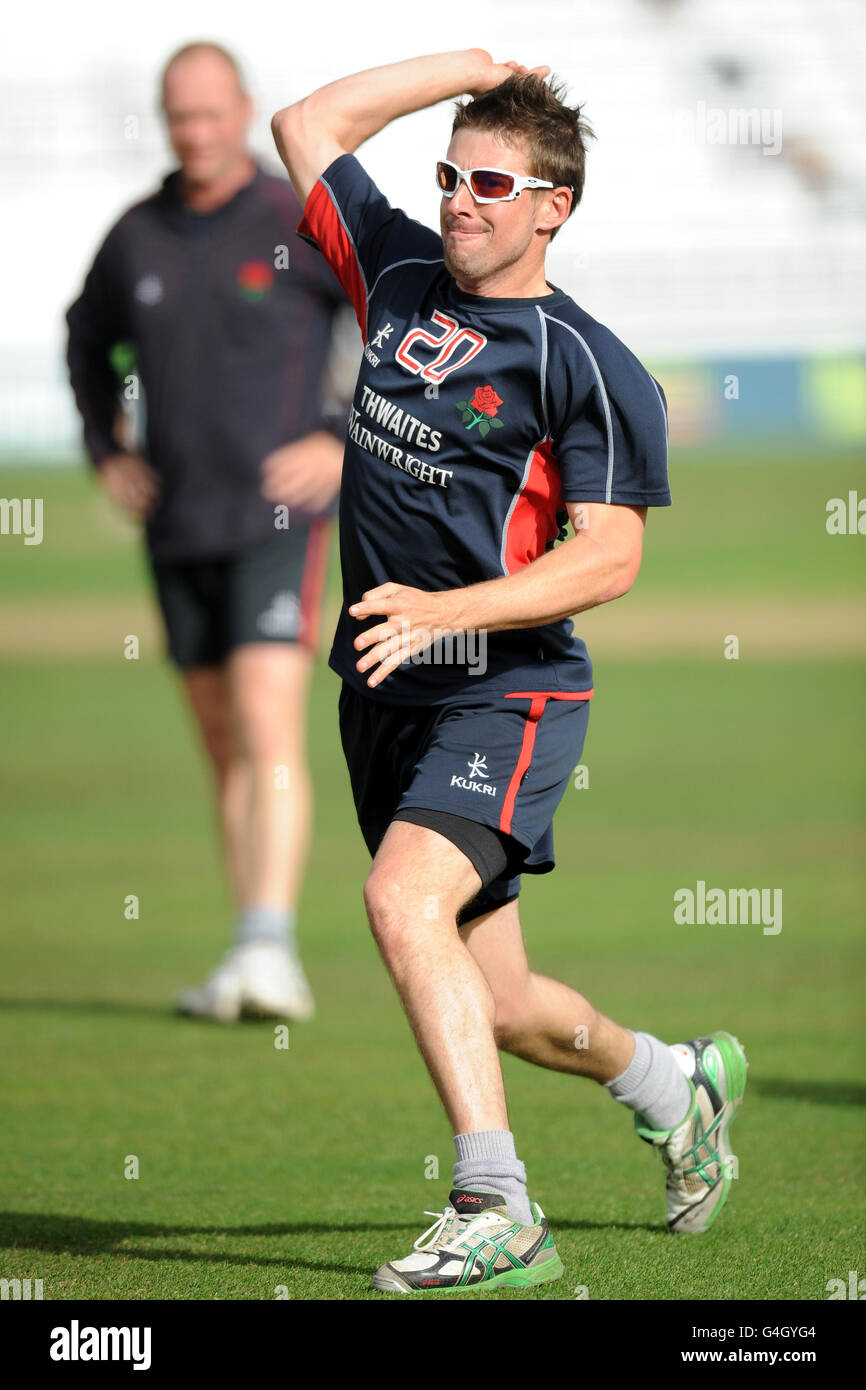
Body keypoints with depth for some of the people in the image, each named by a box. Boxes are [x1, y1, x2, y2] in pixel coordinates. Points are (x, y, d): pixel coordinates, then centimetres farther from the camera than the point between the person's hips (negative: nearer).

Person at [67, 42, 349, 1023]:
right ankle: (249, 975, 16)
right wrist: (107, 453, 14)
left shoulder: (300, 225, -8)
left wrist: (346, 443, -9)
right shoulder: (136, 237, 6)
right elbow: (88, 339, 26)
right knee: (223, 746, 10)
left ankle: (270, 951, -24)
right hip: (176, 527, 5)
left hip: (277, 517, -5)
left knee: (268, 727, -17)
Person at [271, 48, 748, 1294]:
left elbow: (609, 558, -15)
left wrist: (443, 609, -26)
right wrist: (473, 67, 12)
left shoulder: (589, 365, -9)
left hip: (509, 693, -7)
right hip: (387, 693, 7)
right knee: (495, 1003, 12)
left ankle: (498, 1214, -30)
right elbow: (308, 127, 16)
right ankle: (676, 1085, 41)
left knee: (405, 903, -30)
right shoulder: (400, 277, 8)